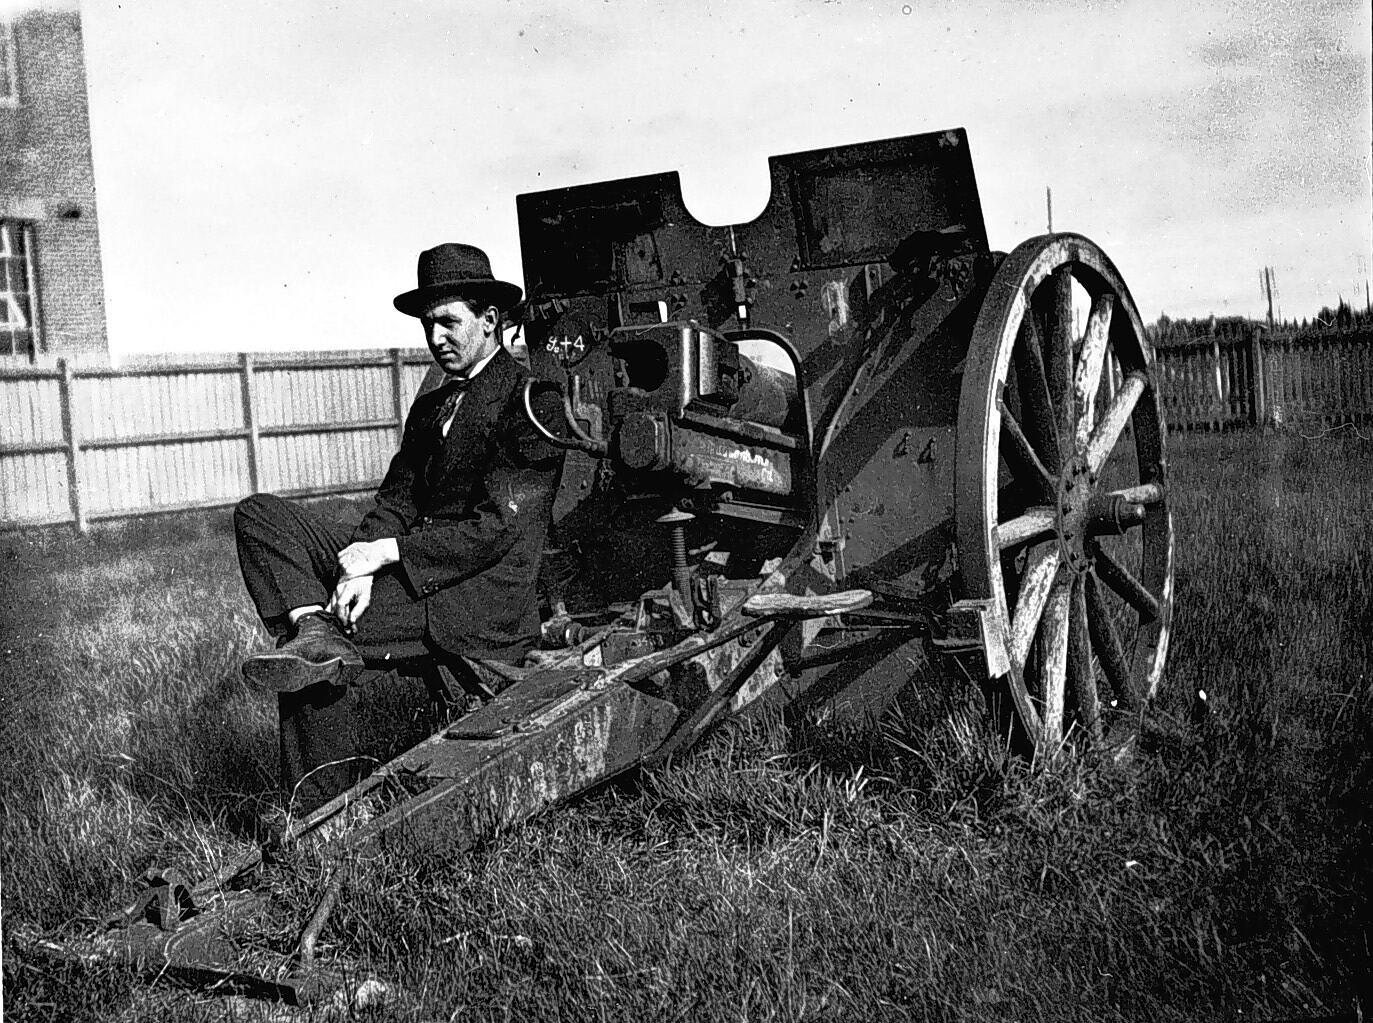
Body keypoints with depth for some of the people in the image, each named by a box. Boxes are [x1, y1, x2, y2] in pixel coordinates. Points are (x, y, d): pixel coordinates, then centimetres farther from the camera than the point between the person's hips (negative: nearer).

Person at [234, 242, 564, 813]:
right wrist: (359, 566, -12)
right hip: (405, 569, 8)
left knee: (315, 661, -23)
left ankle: (334, 817, -11)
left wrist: (385, 551, -15)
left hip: (482, 597, -8)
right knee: (259, 515, -6)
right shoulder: (429, 407, 21)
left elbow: (493, 529, -15)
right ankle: (313, 631, -28)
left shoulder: (531, 403, -7)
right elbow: (395, 501, 10)